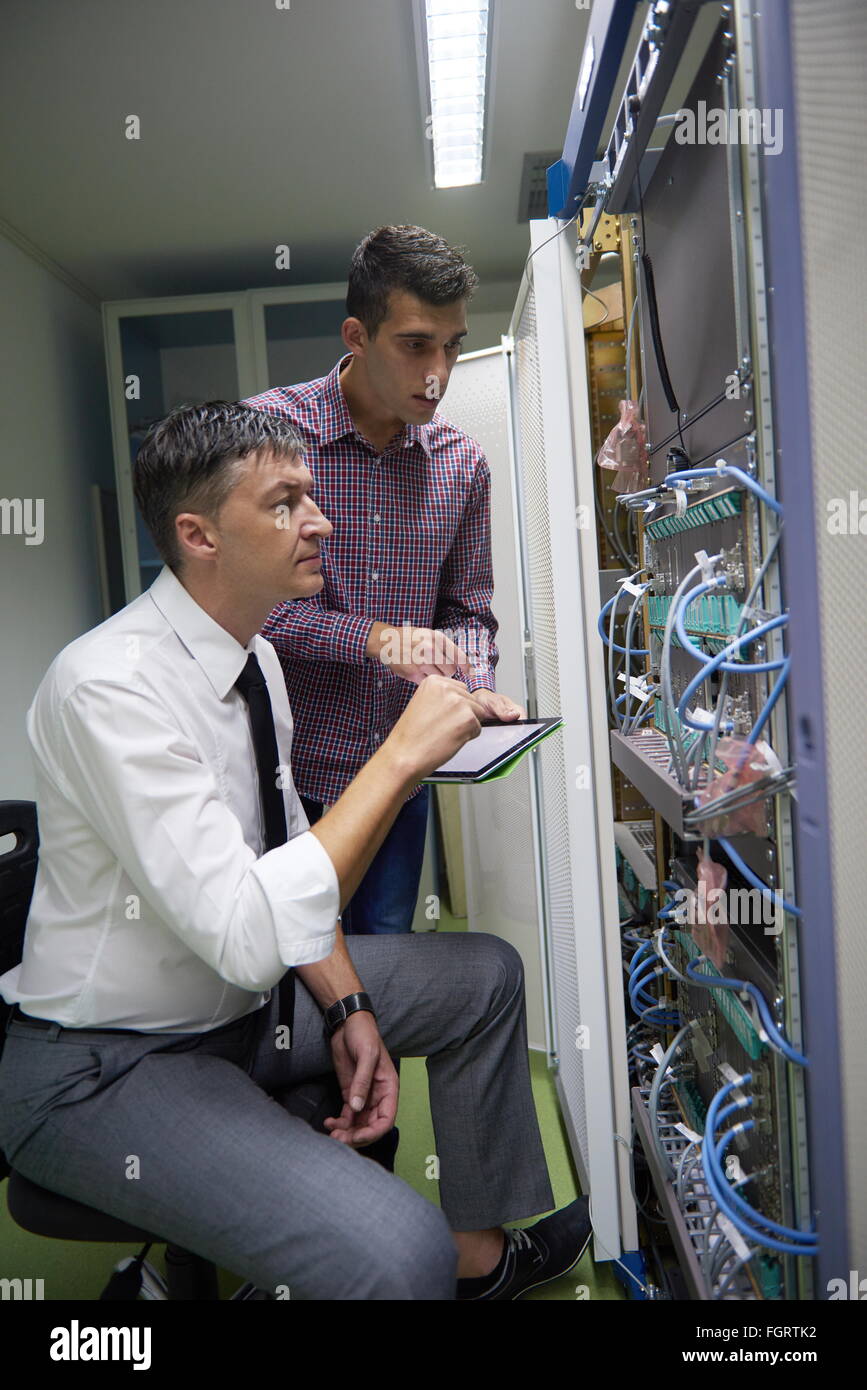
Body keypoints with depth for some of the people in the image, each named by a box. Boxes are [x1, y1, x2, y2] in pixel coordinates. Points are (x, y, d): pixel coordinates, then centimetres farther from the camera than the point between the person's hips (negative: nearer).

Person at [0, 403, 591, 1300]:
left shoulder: (256, 657, 0)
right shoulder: (108, 686, -28)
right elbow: (245, 933, -35)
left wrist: (349, 1009, -1)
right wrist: (403, 754, -31)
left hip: (245, 995, 9)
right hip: (105, 1067, -9)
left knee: (484, 974, 11)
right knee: (400, 1257, -28)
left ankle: (480, 1255, 26)